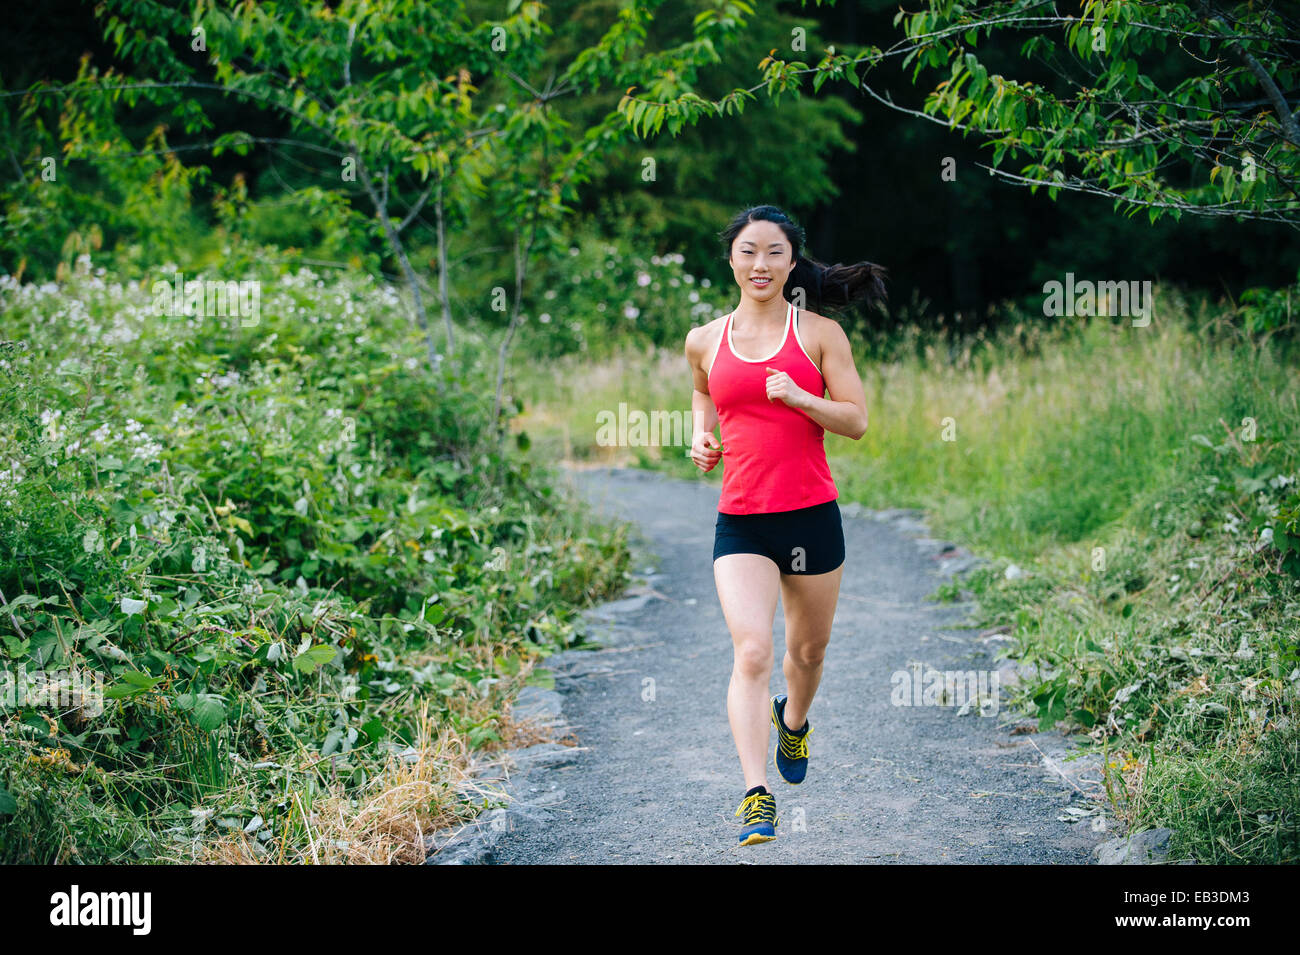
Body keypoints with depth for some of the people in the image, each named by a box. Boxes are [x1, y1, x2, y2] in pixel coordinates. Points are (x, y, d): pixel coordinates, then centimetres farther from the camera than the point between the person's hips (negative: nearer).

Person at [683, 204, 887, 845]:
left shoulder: (819, 334, 0)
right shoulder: (705, 341, 5)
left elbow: (857, 421, -2)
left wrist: (799, 397, -19)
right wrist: (702, 436, 7)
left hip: (812, 515, 0)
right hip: (740, 522, 0)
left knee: (808, 646, 18)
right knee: (752, 652, -17)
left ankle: (794, 721, 51)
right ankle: (756, 795, -18)